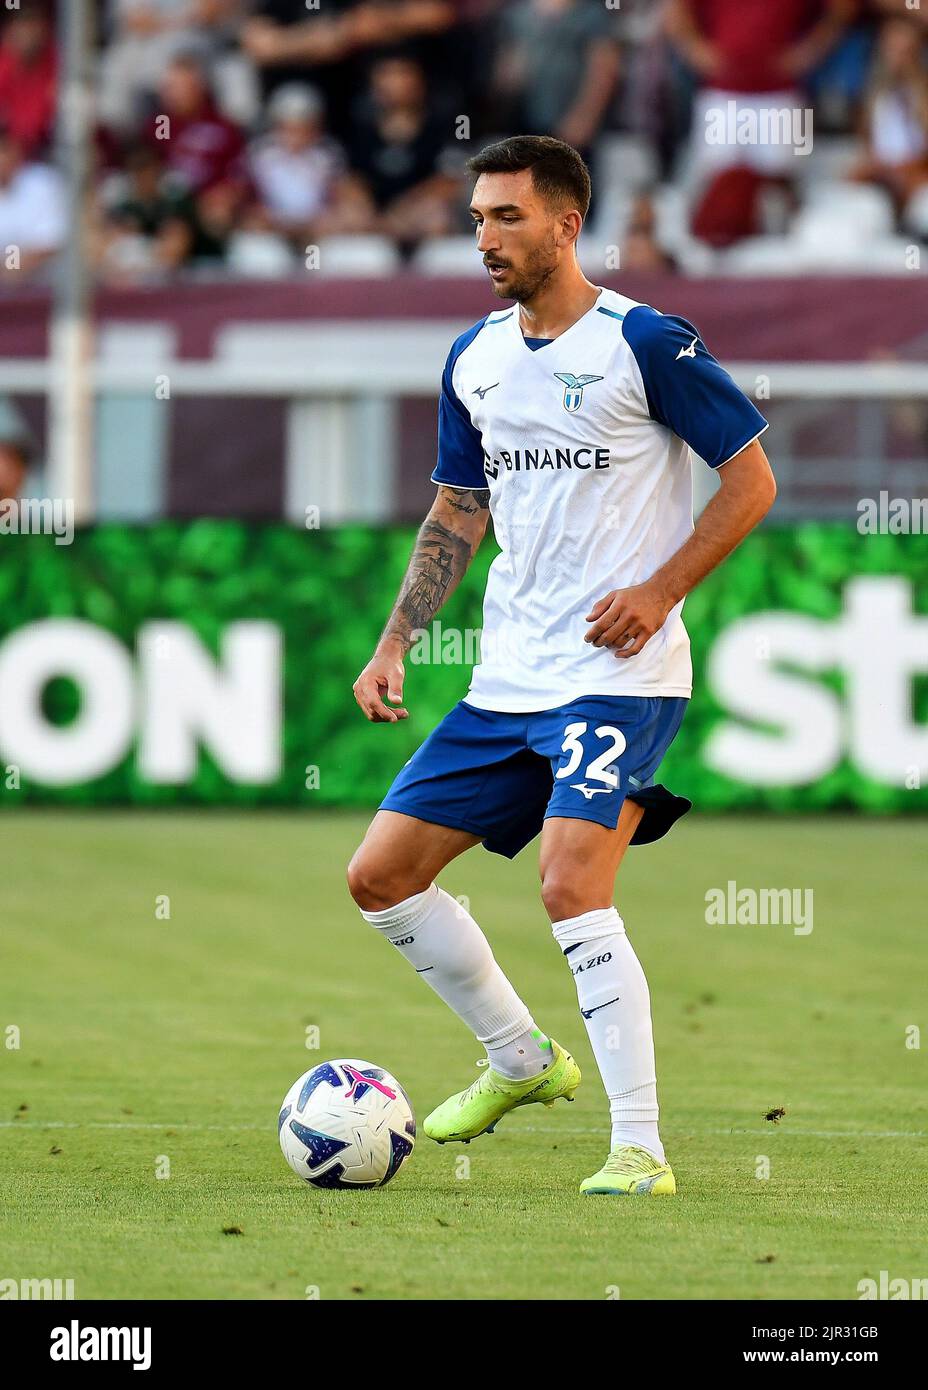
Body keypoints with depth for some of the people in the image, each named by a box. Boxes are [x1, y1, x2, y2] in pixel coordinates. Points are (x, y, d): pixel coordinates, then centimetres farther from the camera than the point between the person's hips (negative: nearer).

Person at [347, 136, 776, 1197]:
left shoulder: (646, 344, -10)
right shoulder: (476, 360, 11)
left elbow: (752, 481, -6)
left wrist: (660, 590, -16)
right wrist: (394, 645, 11)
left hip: (617, 677, -8)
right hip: (505, 682, 8)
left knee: (572, 887, -23)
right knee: (380, 874, 6)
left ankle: (642, 1149, -16)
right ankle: (522, 1061, 25)